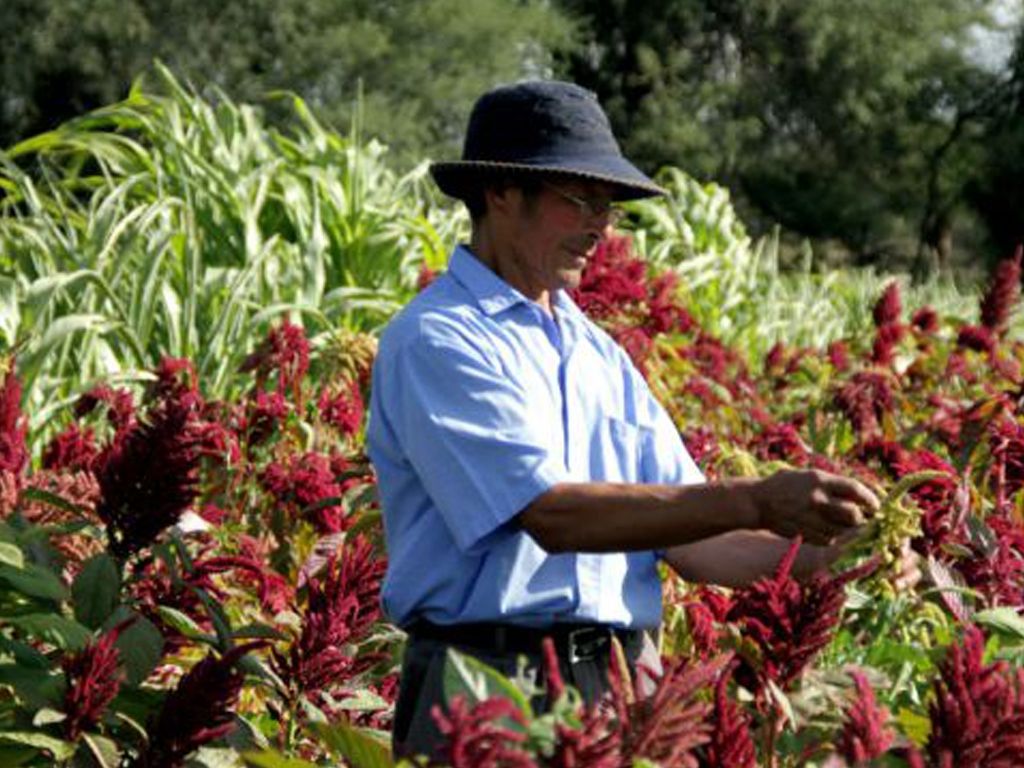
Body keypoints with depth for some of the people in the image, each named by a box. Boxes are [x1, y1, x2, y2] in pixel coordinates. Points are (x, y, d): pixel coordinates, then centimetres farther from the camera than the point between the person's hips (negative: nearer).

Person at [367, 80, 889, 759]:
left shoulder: (600, 355, 17)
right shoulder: (434, 342, -8)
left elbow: (687, 541, 12)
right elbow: (551, 514, -19)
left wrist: (823, 554, -6)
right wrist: (755, 502, -23)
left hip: (619, 680, 6)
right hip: (485, 686, -6)